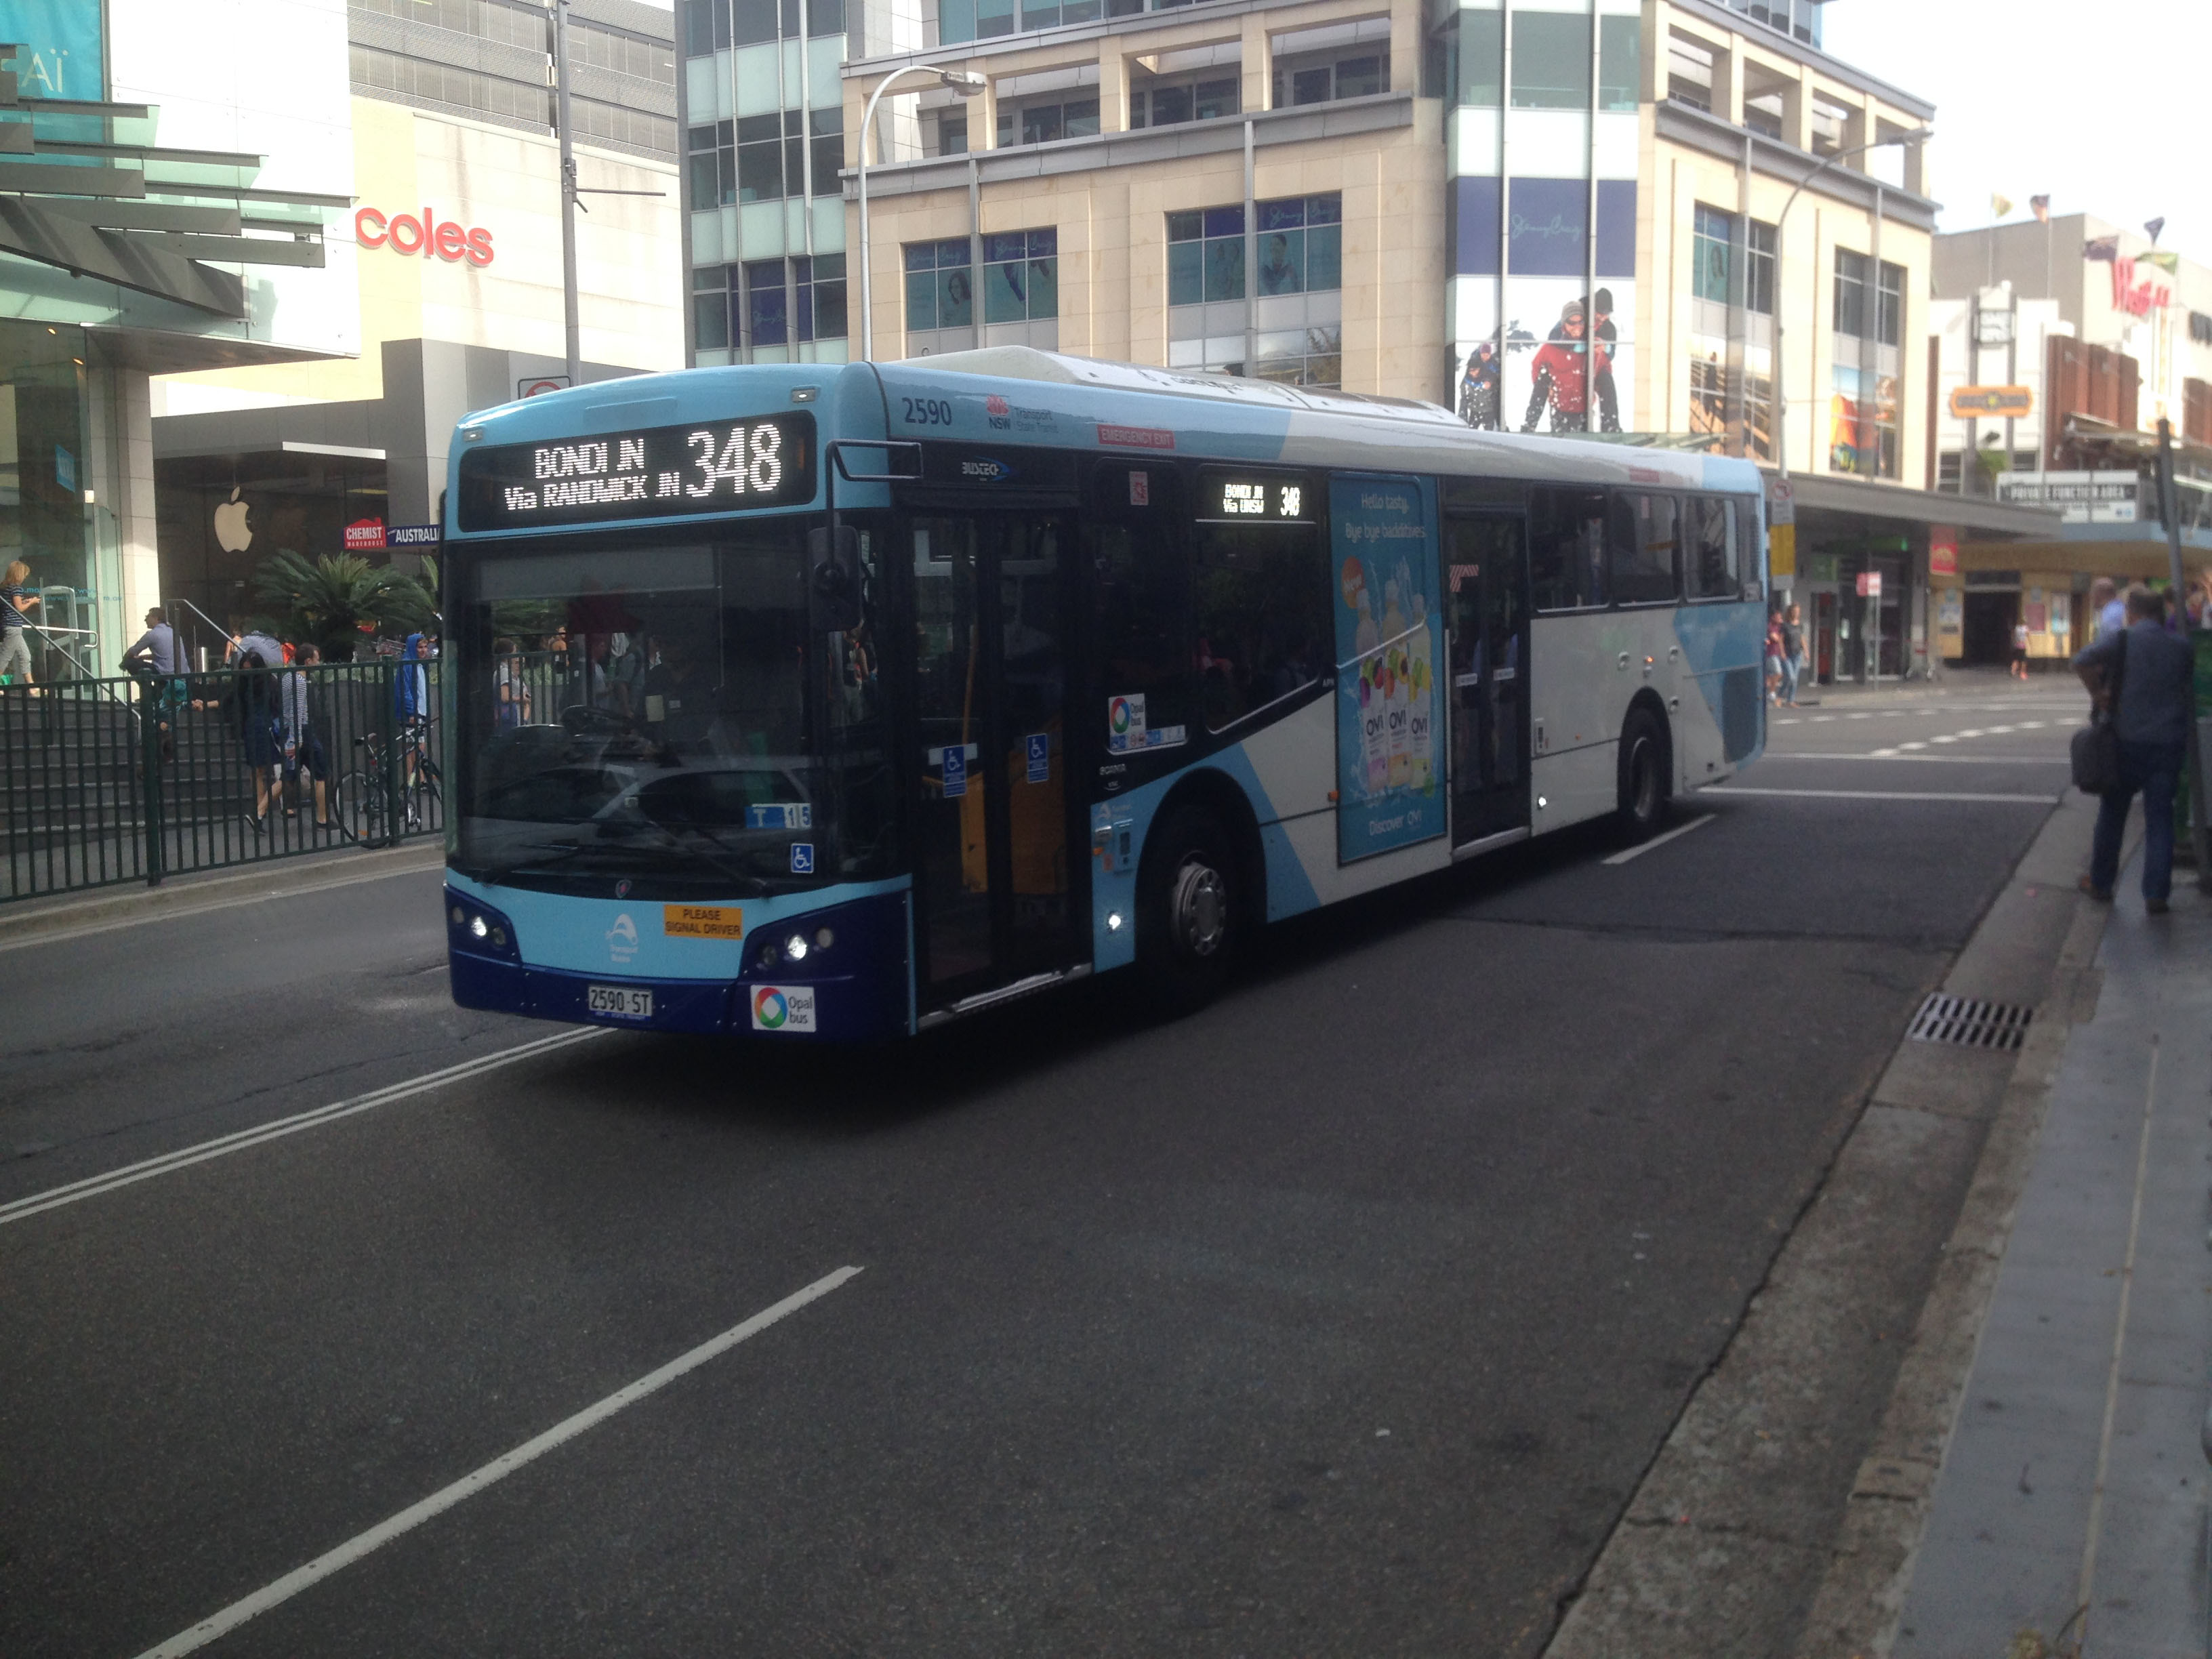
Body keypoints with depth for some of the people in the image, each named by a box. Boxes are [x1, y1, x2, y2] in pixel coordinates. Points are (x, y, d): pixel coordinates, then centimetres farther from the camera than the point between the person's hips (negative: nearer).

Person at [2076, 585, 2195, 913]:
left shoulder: (2123, 640, -7)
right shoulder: (2182, 646, 5)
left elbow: (2082, 662, -22)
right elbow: (2187, 683, 13)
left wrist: (2097, 694, -10)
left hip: (2128, 739, -2)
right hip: (2169, 741, 2)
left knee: (2112, 814, 12)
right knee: (2160, 818, 6)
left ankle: (2100, 883, 21)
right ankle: (2156, 894, 2)